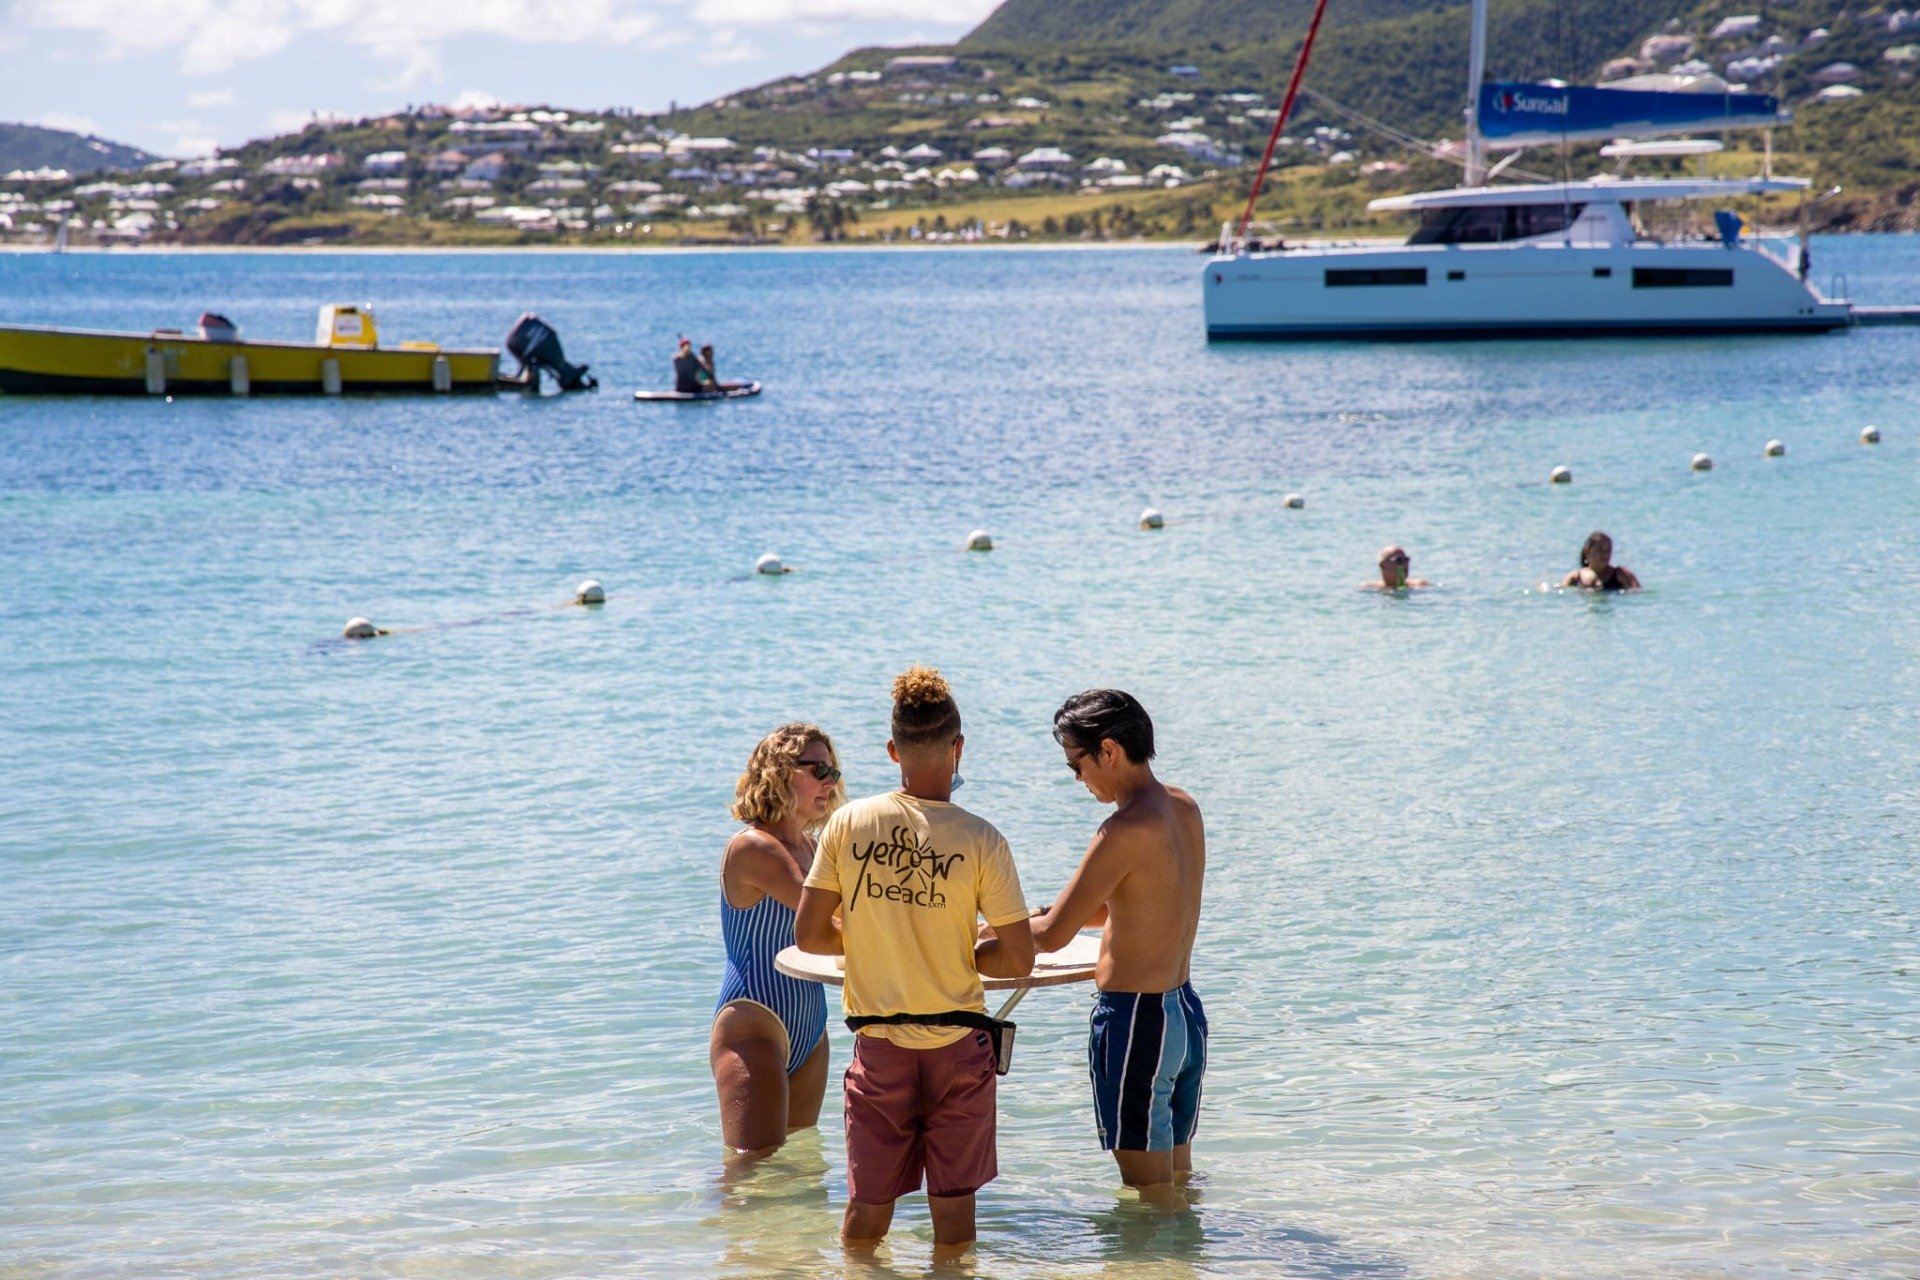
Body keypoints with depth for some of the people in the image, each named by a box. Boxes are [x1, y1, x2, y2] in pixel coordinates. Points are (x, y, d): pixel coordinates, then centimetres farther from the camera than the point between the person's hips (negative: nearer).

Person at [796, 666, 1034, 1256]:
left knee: (866, 1210, 11)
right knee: (953, 1206, 9)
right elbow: (1019, 959, -9)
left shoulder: (847, 823, -6)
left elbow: (810, 935, -1)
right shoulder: (979, 839, -12)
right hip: (957, 1044, -1)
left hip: (878, 1045, 2)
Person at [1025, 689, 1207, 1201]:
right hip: (1186, 1011, 9)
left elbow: (1052, 935, -20)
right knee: (1178, 1178, 19)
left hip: (1134, 1020, -9)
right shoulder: (1184, 809, 7)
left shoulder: (1127, 830, -21)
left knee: (1148, 1193, 0)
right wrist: (1021, 921, 17)